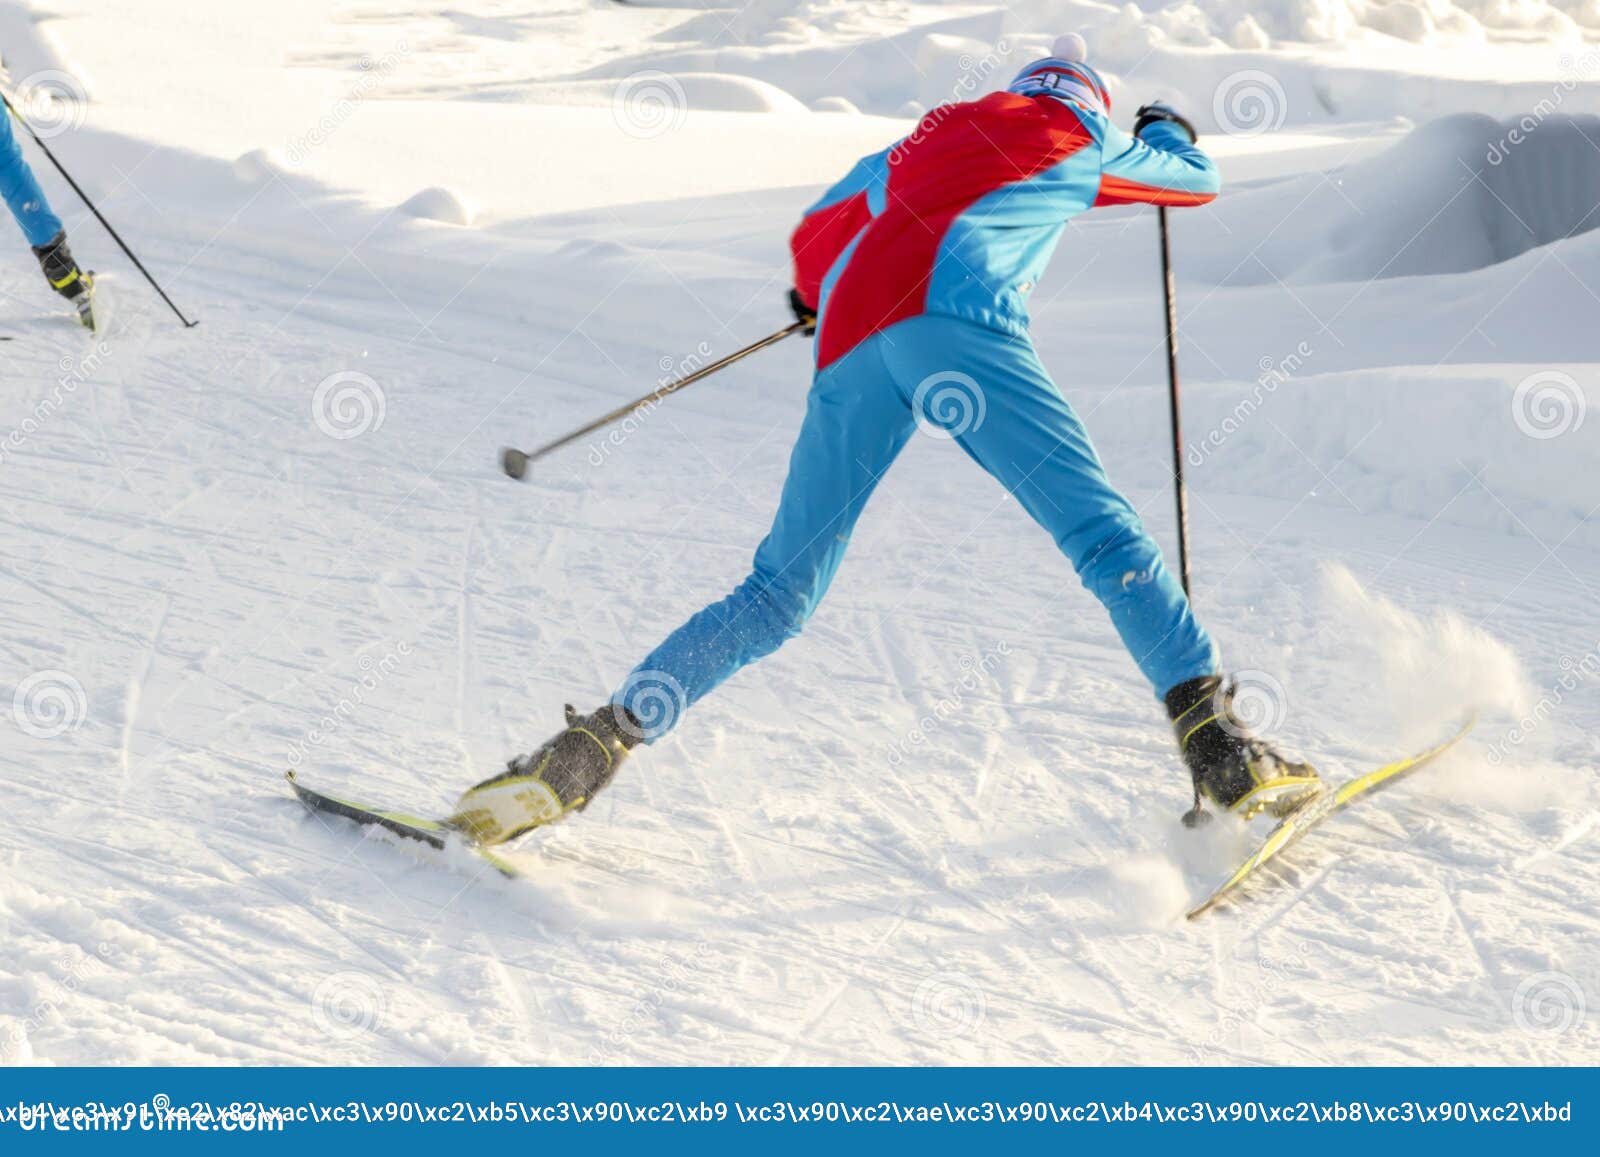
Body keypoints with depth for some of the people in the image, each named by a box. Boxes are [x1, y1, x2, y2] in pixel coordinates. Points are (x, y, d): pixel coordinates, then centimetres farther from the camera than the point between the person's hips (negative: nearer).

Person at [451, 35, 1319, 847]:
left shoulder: (925, 139, 37)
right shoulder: (1078, 140, 25)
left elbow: (814, 235, 47)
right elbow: (1200, 178, 42)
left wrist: (818, 292, 69)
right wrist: (1164, 129, 64)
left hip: (848, 347, 5)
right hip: (955, 321, -5)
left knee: (777, 597, 9)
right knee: (1103, 537, -7)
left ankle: (592, 747, -1)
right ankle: (1219, 749, -21)